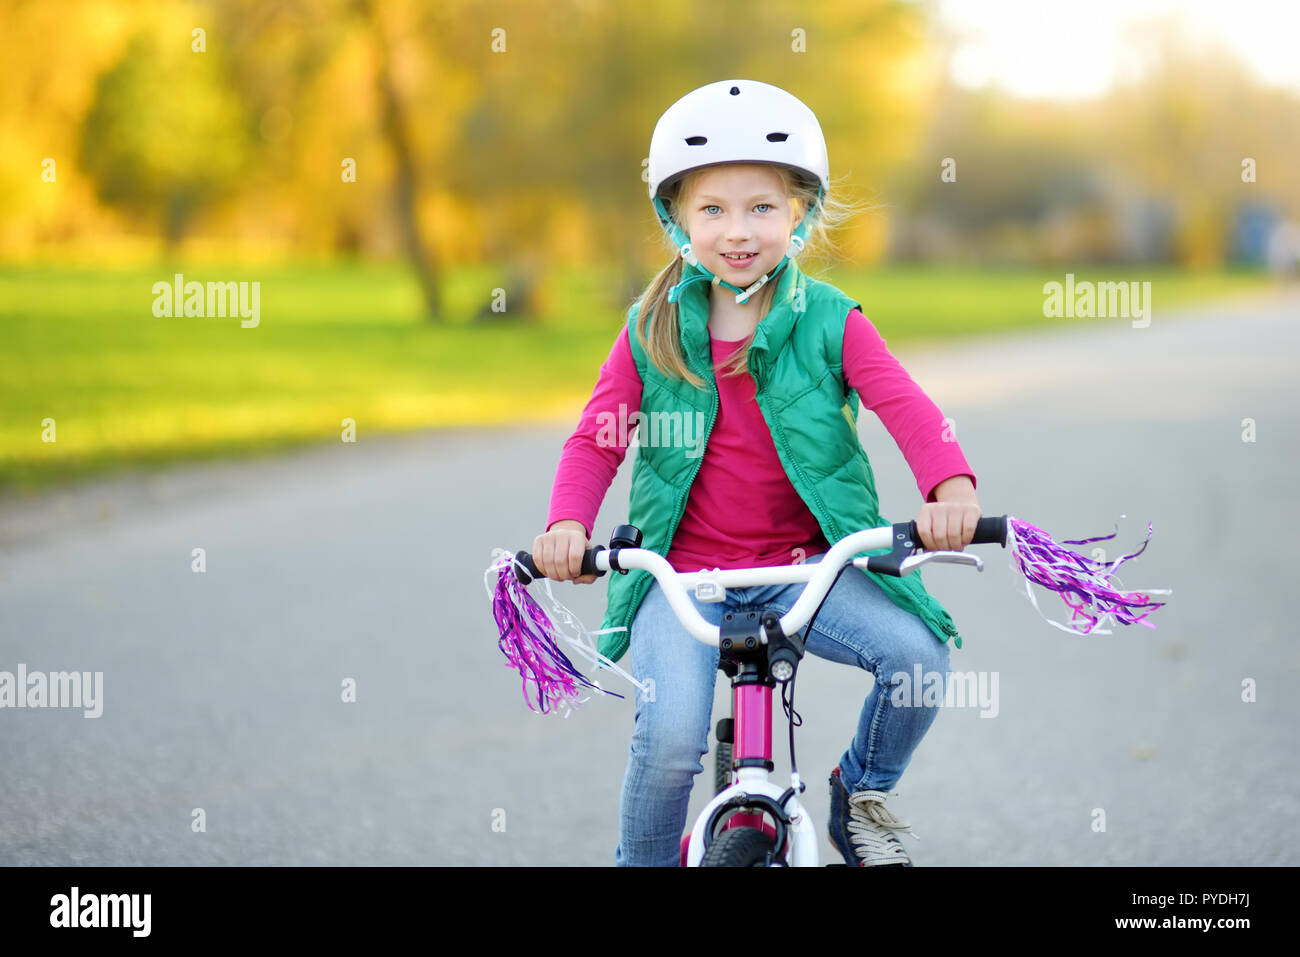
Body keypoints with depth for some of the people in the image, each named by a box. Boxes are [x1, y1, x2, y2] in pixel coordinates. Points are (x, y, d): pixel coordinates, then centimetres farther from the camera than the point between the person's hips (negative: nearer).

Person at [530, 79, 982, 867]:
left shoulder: (828, 322, -2)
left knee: (917, 654, -21)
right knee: (671, 736, -22)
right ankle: (646, 858, 8)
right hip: (682, 572, 0)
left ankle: (863, 790, 10)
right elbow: (597, 439, 2)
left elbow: (905, 405, -14)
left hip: (805, 565, 1)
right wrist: (568, 523, -19)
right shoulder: (653, 331, 2)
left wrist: (952, 486, -35)